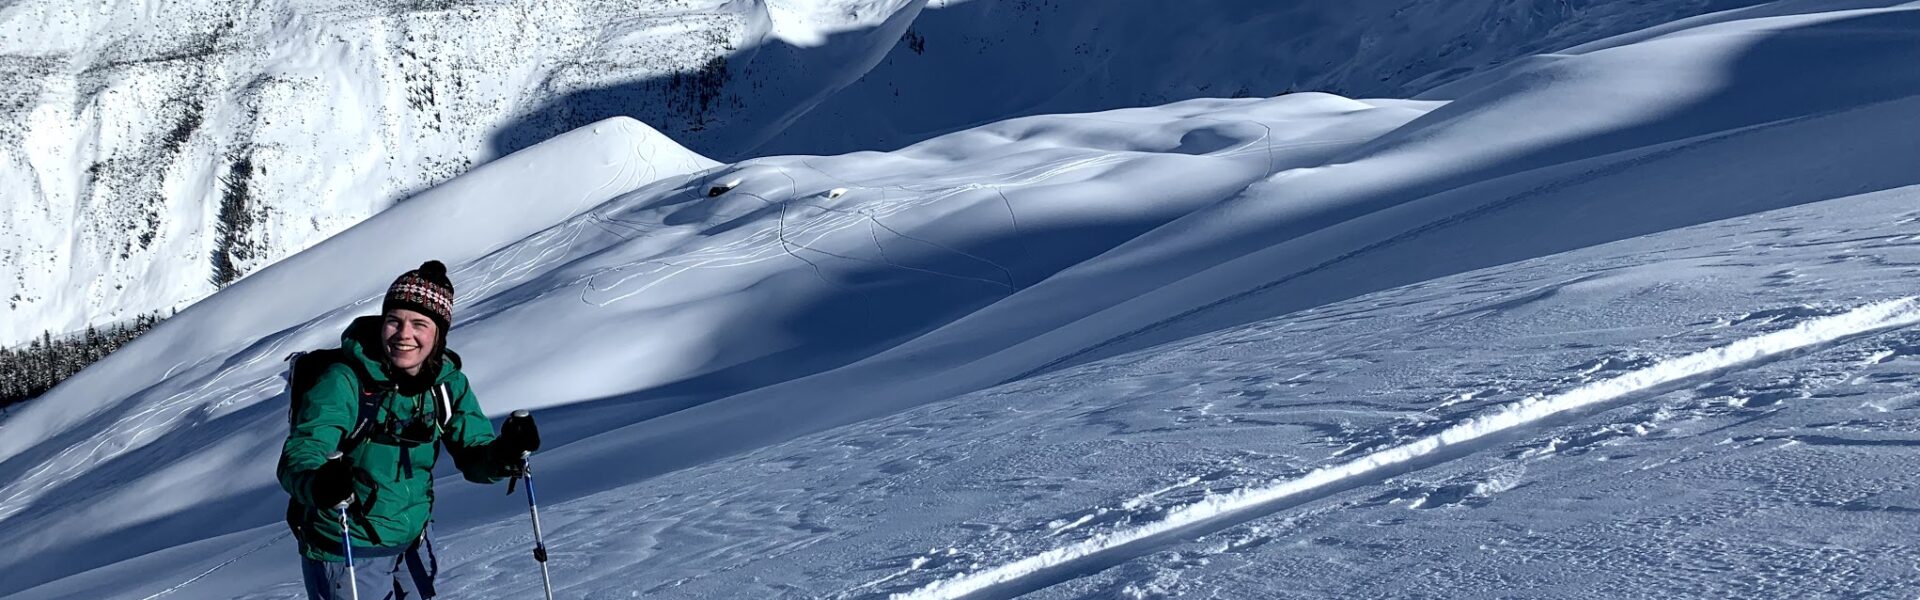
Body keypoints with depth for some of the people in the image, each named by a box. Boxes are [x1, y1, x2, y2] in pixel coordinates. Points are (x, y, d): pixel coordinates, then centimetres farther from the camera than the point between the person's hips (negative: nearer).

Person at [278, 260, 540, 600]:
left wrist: (505, 454, -25)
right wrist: (318, 484, -50)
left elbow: (474, 457, -2)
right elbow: (297, 458, -27)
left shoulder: (447, 384, -4)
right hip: (344, 547, -5)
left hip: (412, 543, 5)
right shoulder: (344, 382, -21)